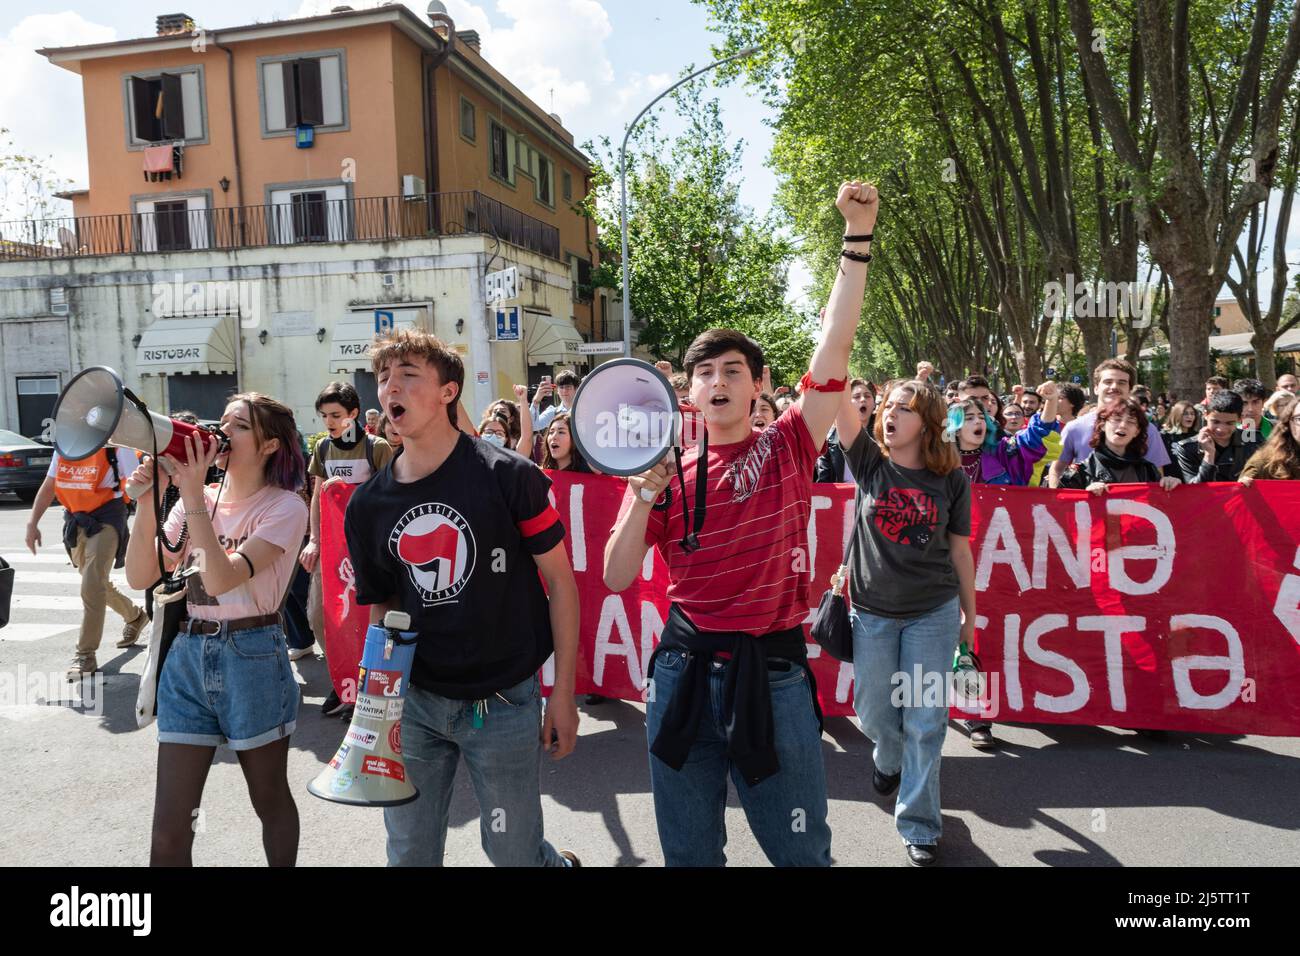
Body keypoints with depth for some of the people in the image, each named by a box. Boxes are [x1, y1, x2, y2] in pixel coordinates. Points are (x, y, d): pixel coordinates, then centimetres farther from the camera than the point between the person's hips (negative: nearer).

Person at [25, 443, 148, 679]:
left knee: (92, 588, -14)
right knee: (97, 583, 21)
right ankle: (136, 616, 44)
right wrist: (32, 523, 6)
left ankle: (85, 655, -6)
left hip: (105, 521, -7)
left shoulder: (116, 445, -11)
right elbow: (48, 487, 13)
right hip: (75, 522, 7)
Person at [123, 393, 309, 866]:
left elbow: (222, 578, -22)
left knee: (270, 801, 14)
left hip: (253, 657, -5)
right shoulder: (195, 501, 8)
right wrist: (149, 501, -10)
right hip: (187, 655, 5)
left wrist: (194, 497, -20)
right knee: (168, 830, 7)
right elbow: (139, 577, -1)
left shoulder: (284, 507, -9)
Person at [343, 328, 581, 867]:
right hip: (414, 700, 4)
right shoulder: (367, 507, -1)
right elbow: (381, 608, 11)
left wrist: (564, 692, -9)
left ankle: (563, 863, 43)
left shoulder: (507, 477, -13)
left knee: (513, 852, 9)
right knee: (409, 852, 14)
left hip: (505, 700, -4)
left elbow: (560, 581, -8)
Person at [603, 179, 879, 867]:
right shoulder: (668, 472, 3)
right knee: (688, 851, 16)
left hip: (772, 670, -1)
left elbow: (835, 345, -9)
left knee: (802, 850, 10)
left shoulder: (786, 449, 1)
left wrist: (857, 236, -13)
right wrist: (644, 495, -14)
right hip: (684, 671, 2)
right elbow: (617, 578, -1)